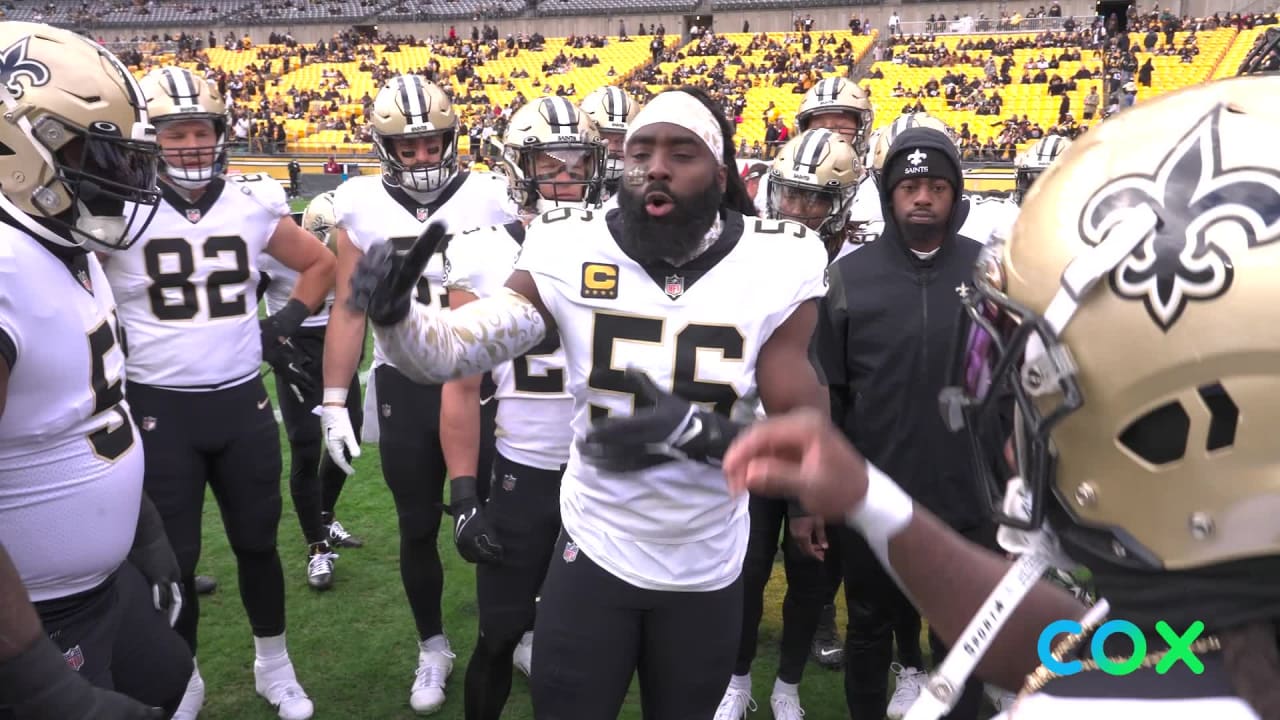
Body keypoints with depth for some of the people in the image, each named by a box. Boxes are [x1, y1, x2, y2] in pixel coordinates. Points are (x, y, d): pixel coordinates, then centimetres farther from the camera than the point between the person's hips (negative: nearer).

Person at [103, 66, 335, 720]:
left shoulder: (253, 205, 0)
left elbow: (321, 264, 16)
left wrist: (286, 322, 6)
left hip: (243, 403, 3)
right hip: (159, 410, -2)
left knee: (257, 542, 15)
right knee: (172, 556, 10)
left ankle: (274, 665, 35)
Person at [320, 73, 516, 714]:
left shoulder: (488, 199, -5)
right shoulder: (362, 206, -2)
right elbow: (347, 310, 3)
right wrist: (333, 401, 1)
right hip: (402, 389, 1)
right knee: (417, 528, 12)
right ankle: (433, 648, 31)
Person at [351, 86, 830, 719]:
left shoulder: (775, 270, -13)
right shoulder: (569, 255, -13)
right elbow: (451, 352, -17)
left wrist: (689, 433, -29)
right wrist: (393, 314, -38)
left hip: (709, 569, 1)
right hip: (594, 552, -1)